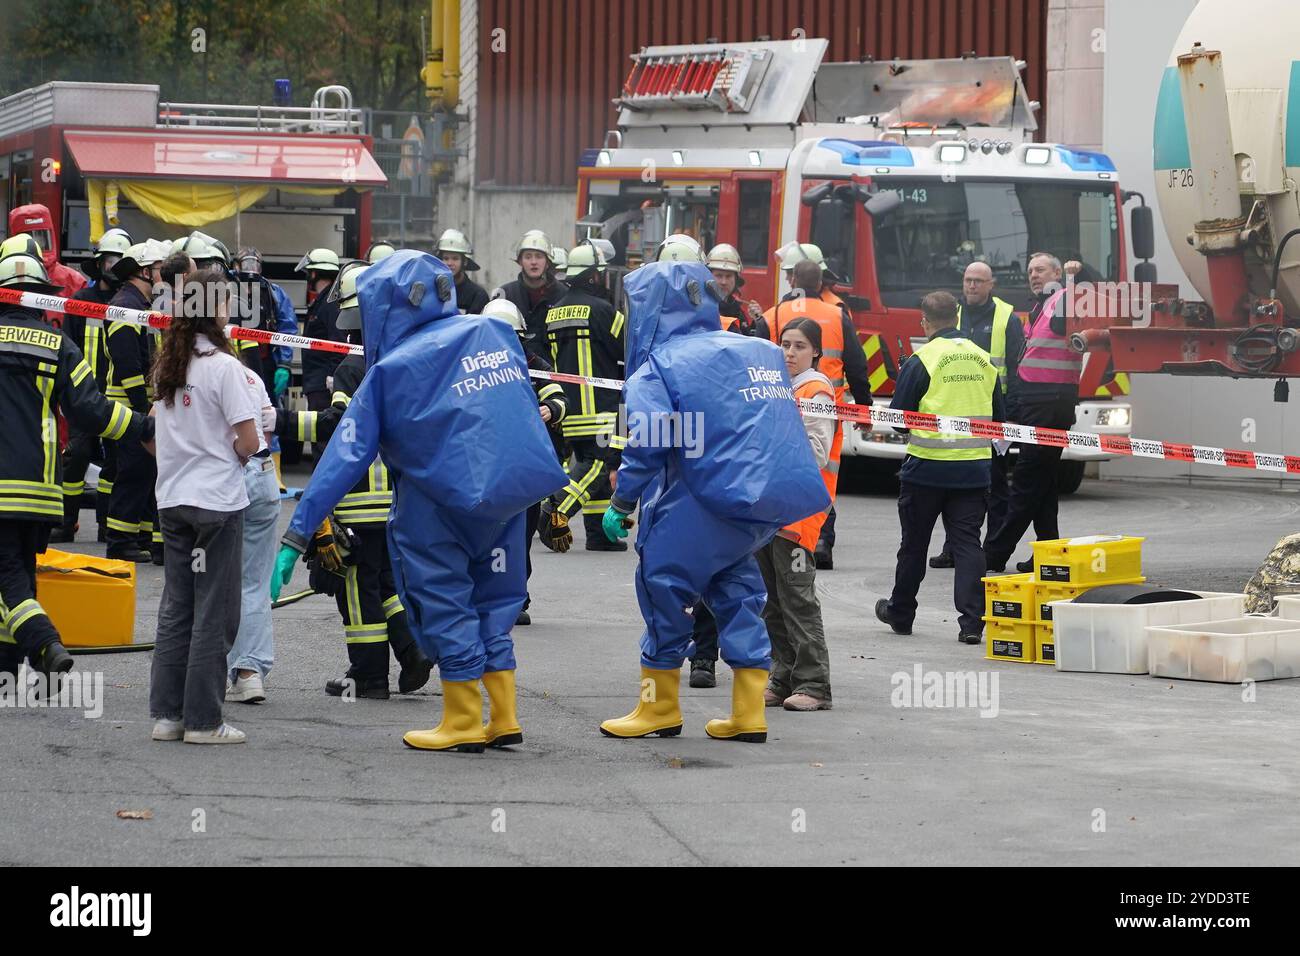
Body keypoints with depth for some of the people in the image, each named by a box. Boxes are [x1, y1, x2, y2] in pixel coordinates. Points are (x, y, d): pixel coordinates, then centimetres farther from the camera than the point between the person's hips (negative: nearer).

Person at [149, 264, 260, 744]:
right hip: (217, 500, -6)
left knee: (175, 609, 12)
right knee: (214, 614, 0)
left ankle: (166, 714, 12)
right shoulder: (223, 366, -13)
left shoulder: (166, 366, 6)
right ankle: (203, 720, 1)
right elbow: (248, 442, -15)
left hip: (172, 500, 6)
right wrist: (237, 452, 5)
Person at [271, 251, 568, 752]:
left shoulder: (392, 369, -10)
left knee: (442, 602, 8)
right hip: (509, 496, 5)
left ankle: (463, 721, 12)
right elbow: (527, 406, 13)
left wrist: (296, 535, -7)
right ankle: (502, 718, 18)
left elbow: (346, 457, -10)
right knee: (493, 600, 17)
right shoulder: (496, 334, 2)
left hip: (438, 508, -5)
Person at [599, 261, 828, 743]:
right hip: (774, 498, 7)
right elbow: (782, 426, 24)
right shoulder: (761, 352, 16)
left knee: (663, 582, 5)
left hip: (707, 501, -7)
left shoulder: (658, 367, -4)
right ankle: (748, 711, 12)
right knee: (735, 592, 17)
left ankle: (660, 706, 10)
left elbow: (647, 445, -12)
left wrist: (621, 503, -3)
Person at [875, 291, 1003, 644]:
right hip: (974, 469, 3)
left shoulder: (921, 361, -11)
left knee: (914, 543, 12)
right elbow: (997, 416, 14)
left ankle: (900, 612, 27)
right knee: (967, 543, 3)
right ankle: (972, 621, -8)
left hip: (927, 468, -3)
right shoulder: (983, 360, 5)